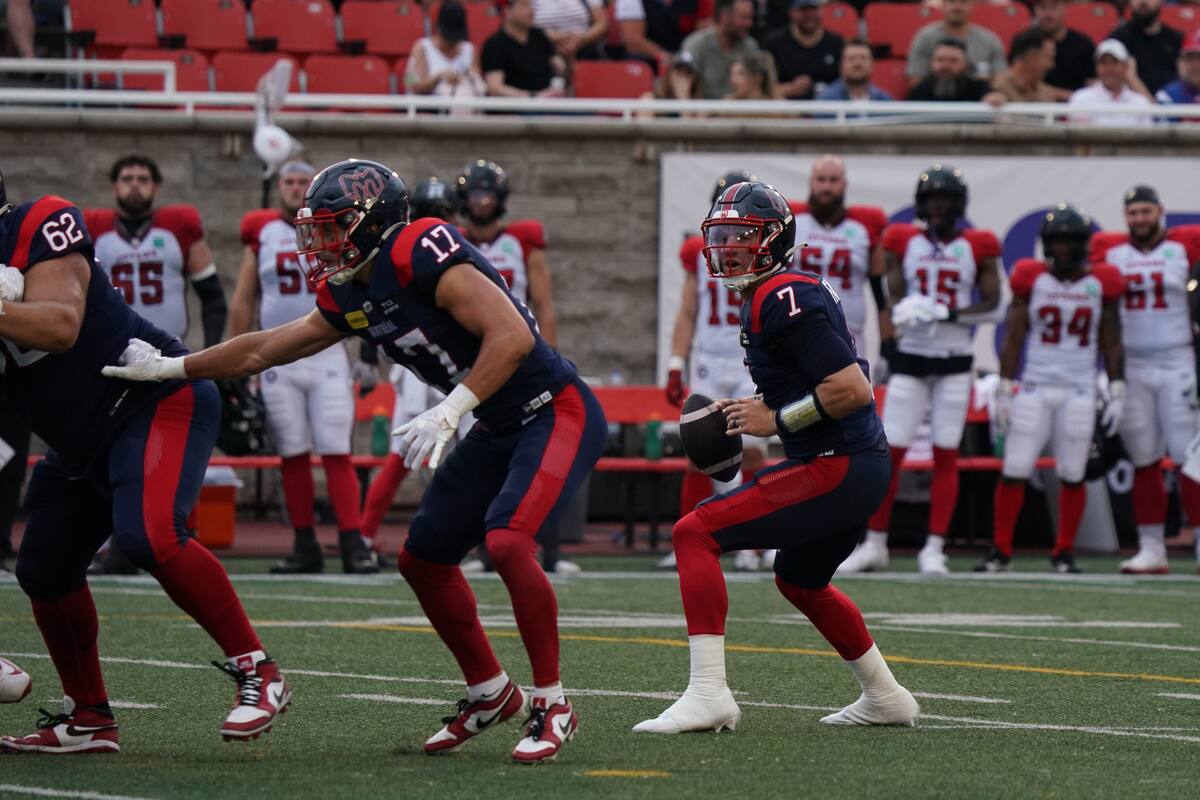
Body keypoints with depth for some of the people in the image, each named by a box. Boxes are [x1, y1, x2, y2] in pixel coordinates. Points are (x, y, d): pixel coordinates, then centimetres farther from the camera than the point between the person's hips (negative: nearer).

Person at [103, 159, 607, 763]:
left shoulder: (423, 254, -22)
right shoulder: (352, 295, 6)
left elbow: (513, 335, -31)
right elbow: (264, 350, 18)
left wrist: (449, 412, -34)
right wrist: (168, 368, 23)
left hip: (556, 413, -10)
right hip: (499, 431, 10)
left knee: (506, 542, -27)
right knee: (423, 557, 11)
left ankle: (552, 706, -14)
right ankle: (490, 694, 26)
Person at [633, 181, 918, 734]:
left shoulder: (782, 300, -16)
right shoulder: (783, 295, 16)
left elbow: (854, 389, -22)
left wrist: (776, 420, -14)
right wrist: (756, 412, 13)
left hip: (835, 469, -11)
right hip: (862, 468, 11)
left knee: (695, 535, -13)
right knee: (799, 581, 32)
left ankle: (708, 694, -19)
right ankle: (885, 699, 42)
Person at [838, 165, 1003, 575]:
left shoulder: (978, 247, 1)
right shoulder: (903, 242, 3)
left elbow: (992, 306, -1)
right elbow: (894, 296, 1)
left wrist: (949, 315, -17)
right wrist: (900, 312, -24)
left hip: (954, 363, 0)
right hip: (910, 359, 0)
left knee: (946, 456, 0)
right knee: (891, 452, -2)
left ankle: (934, 549, 4)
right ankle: (874, 544, 6)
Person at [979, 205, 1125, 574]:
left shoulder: (1101, 283, 2)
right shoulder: (1032, 279, 0)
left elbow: (1111, 345, 8)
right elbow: (1013, 339, 4)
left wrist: (1116, 393, 3)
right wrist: (1004, 391, 1)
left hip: (1079, 391, 0)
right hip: (1034, 388, 0)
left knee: (1072, 475, 1)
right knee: (1014, 472, -4)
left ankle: (1064, 554, 12)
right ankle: (1000, 551, 4)